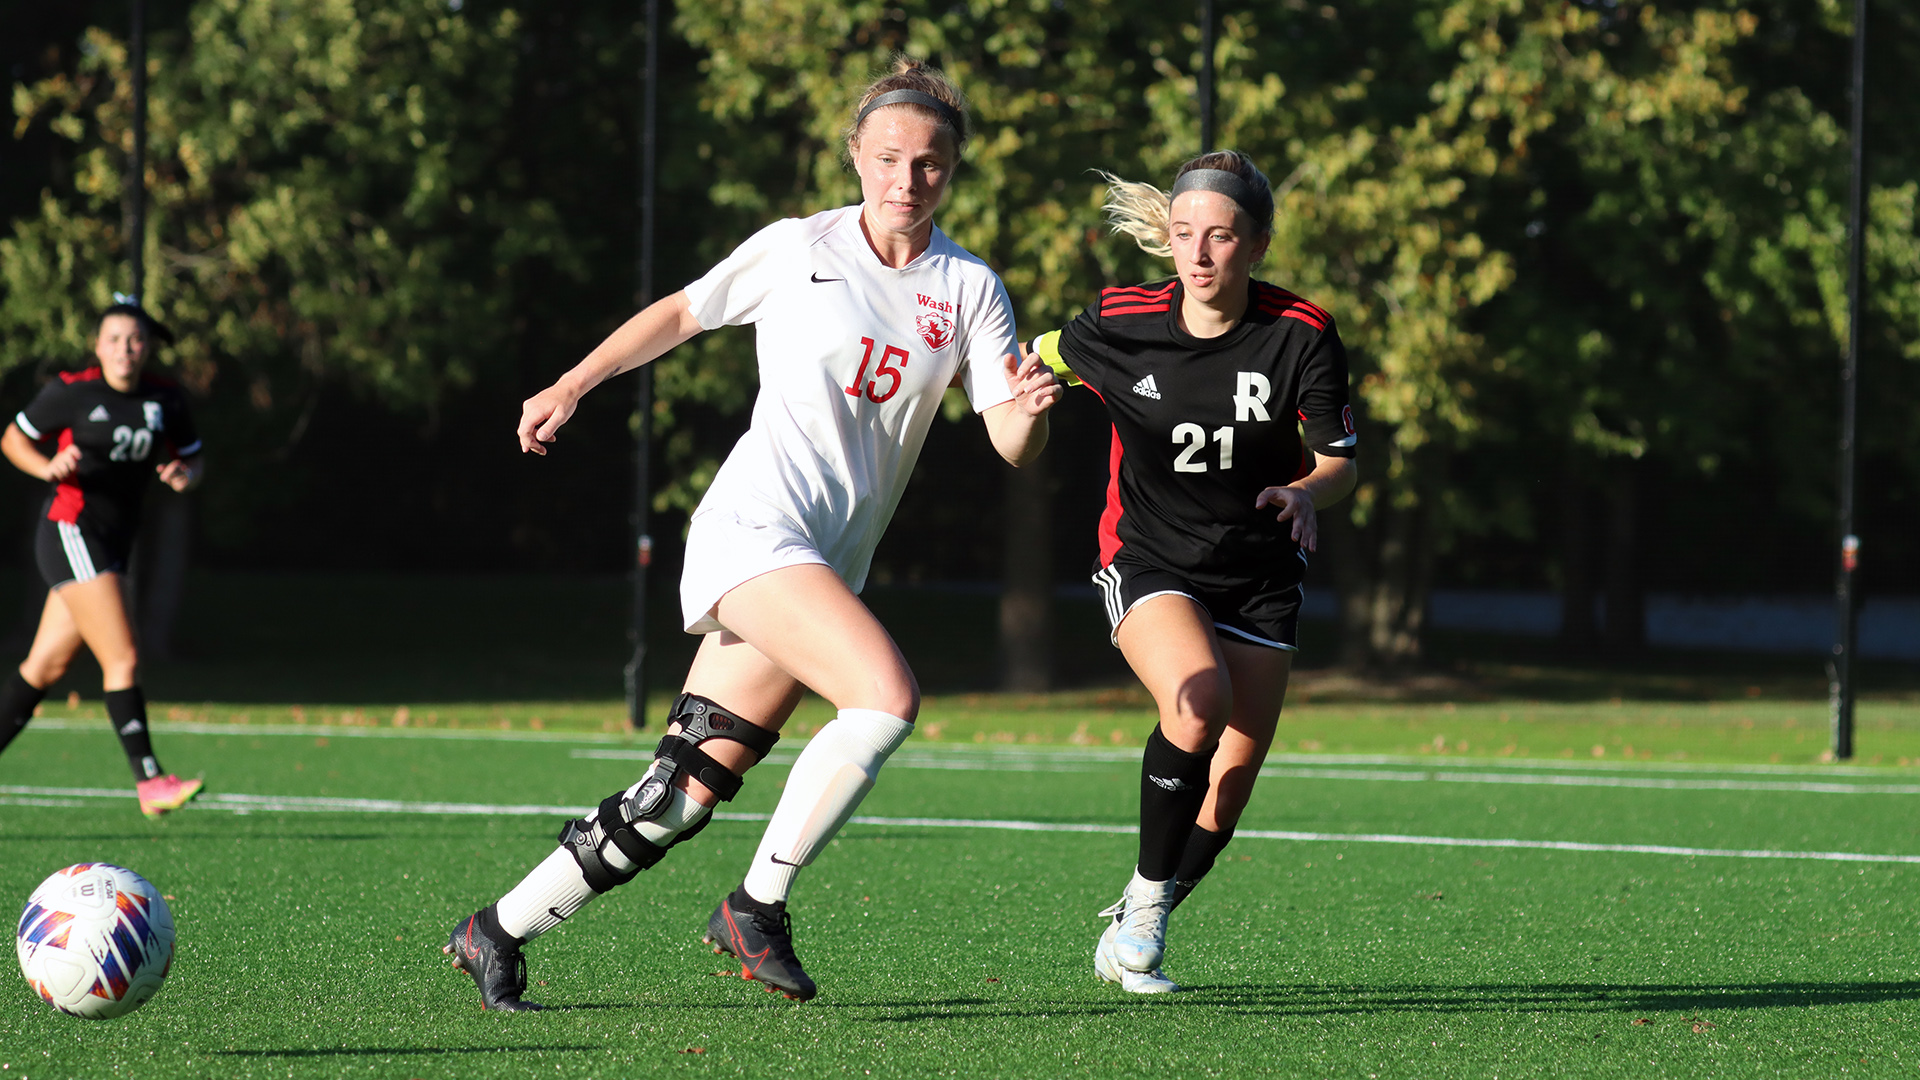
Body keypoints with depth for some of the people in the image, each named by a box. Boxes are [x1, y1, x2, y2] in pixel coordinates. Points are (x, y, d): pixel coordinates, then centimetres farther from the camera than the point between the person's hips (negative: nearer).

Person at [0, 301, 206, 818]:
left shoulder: (165, 400, 6)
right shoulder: (71, 392, -7)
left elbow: (190, 459, 17)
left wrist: (184, 475, -7)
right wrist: (48, 467, -16)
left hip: (112, 545, 6)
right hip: (70, 532, -6)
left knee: (45, 668, 9)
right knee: (122, 659, -16)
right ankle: (150, 782, -19)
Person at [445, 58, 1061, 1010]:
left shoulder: (969, 288, 6)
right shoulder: (795, 250, 0)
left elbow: (1013, 446, -1)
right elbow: (681, 312, 17)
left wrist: (1028, 411, -23)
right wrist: (572, 386, 17)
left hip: (829, 564, 4)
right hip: (754, 525, -4)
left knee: (685, 796, 1)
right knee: (888, 697, -26)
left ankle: (496, 934, 14)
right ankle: (757, 905, -13)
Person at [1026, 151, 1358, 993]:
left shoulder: (1302, 337, -13)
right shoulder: (1119, 324, -11)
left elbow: (1338, 460, -5)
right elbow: (1032, 364, 9)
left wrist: (1305, 493, -26)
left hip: (1258, 574, 2)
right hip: (1147, 565, -2)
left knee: (1224, 800, 1)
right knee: (1197, 702, -32)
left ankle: (1134, 926, 28)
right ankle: (1148, 896, -13)